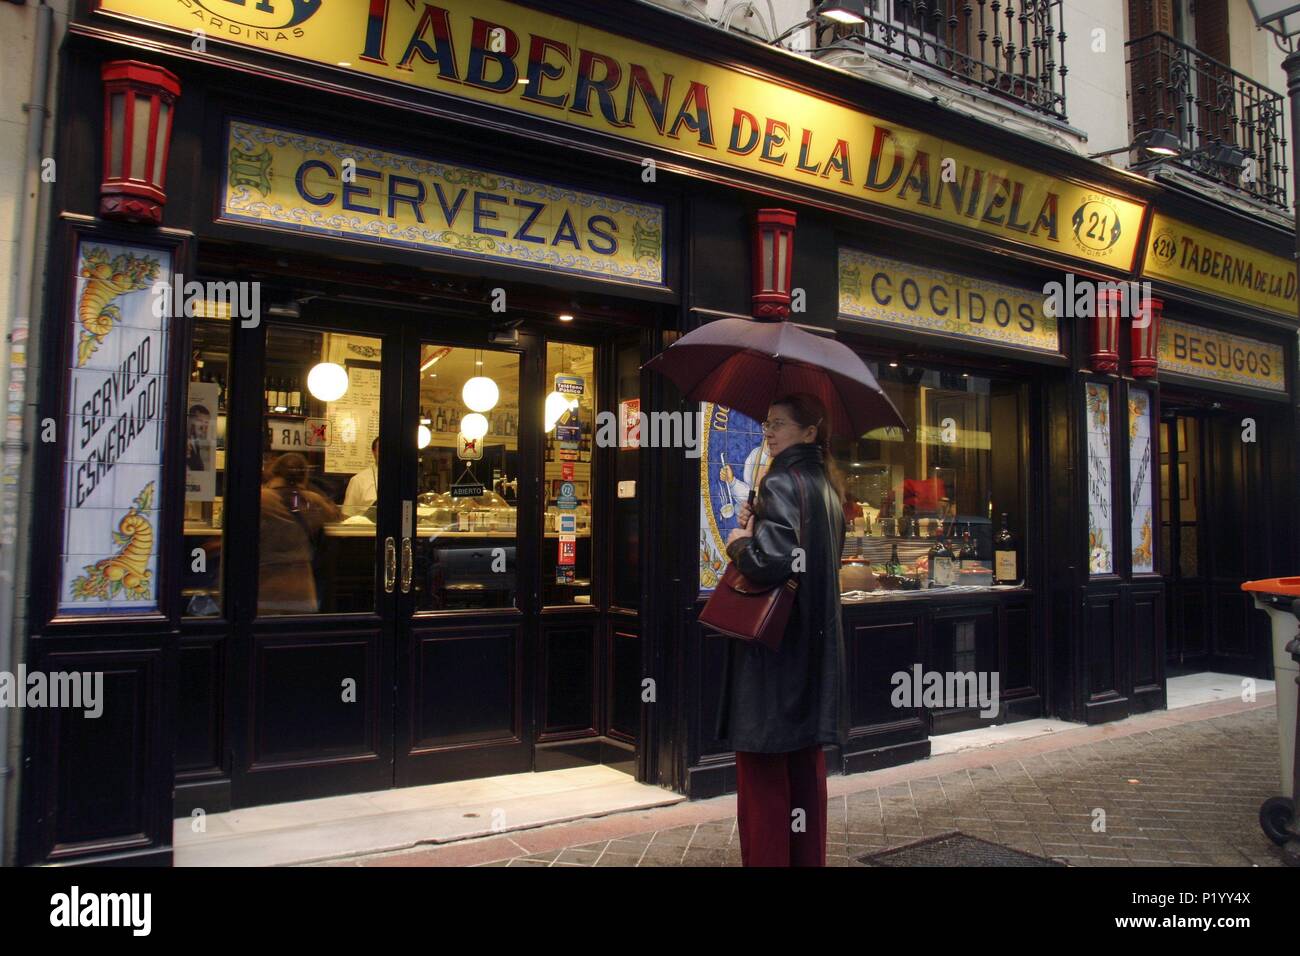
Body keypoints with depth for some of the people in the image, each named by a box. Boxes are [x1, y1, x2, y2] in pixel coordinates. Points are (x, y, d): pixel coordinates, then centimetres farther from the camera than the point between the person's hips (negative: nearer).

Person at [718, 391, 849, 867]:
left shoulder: (781, 482, -15)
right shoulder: (826, 485, 12)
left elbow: (771, 560, -27)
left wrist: (739, 542, -7)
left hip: (773, 646, -9)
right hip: (813, 643, 9)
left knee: (763, 765, 1)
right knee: (806, 764, 16)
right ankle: (809, 855, 27)